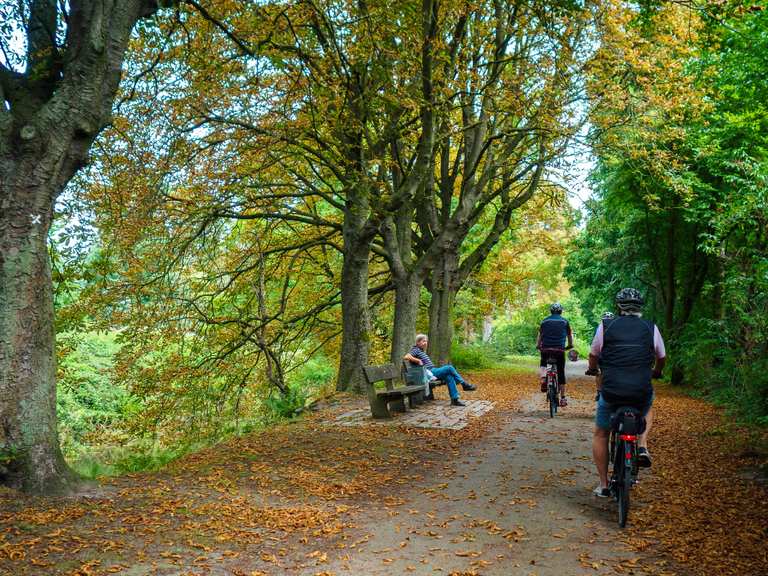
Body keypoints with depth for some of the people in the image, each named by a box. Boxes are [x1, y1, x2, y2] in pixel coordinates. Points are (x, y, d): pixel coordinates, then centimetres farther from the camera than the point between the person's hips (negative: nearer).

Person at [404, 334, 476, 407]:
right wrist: (418, 361, -18)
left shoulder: (422, 351, 26)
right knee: (449, 368, -18)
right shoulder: (416, 350, -2)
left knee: (449, 376, -14)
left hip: (433, 370, 9)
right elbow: (406, 357, -19)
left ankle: (455, 399, -17)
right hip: (429, 373, -9)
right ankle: (465, 384, -8)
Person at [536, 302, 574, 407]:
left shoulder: (545, 321, 11)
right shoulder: (564, 322, 10)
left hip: (546, 348, 1)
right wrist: (570, 346, 30)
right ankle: (562, 398, 8)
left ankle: (543, 379, -6)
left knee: (543, 366, 26)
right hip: (560, 349, -1)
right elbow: (570, 336, 15)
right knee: (561, 374, 8)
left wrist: (538, 345, 20)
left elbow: (539, 335, 10)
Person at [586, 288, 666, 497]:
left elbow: (593, 355, 13)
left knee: (600, 434, 22)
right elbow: (662, 358, 20)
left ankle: (603, 484, 22)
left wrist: (593, 370, 36)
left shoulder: (605, 326, 2)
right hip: (642, 392, 1)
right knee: (648, 409, 38)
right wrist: (656, 372, 42)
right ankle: (642, 447, 17)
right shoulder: (651, 328, 6)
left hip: (611, 392, -1)